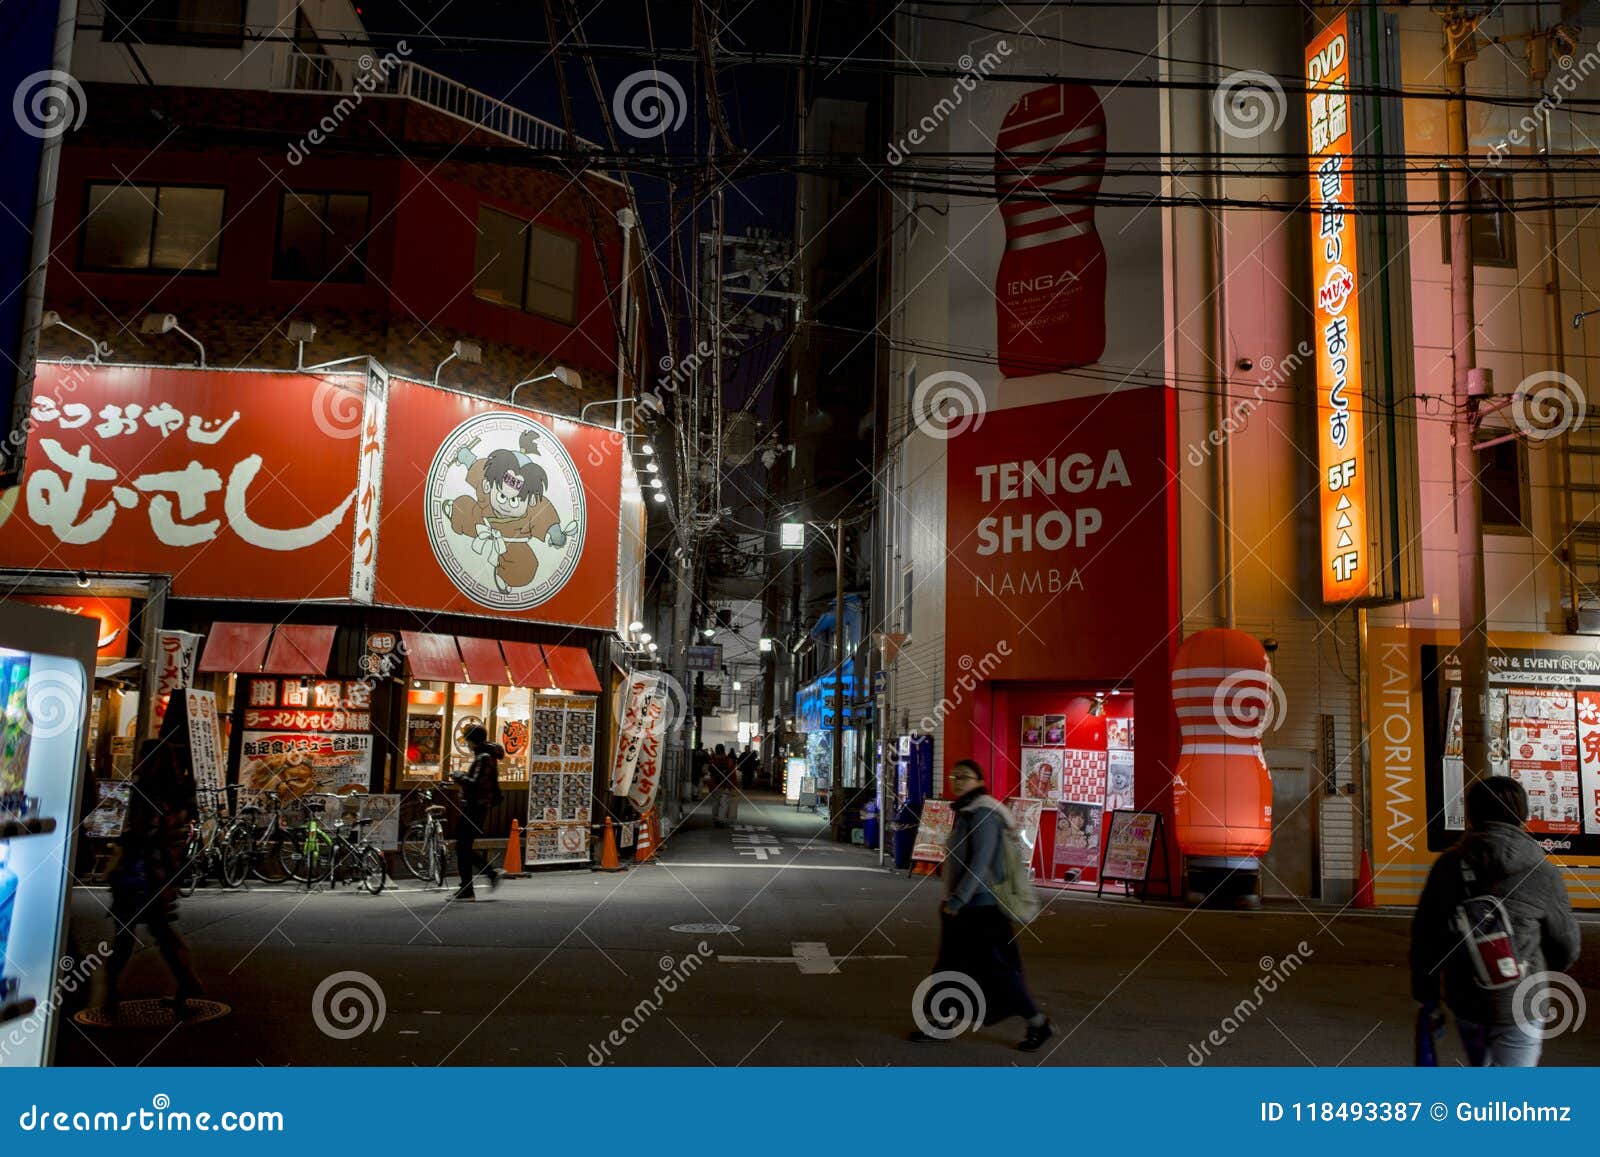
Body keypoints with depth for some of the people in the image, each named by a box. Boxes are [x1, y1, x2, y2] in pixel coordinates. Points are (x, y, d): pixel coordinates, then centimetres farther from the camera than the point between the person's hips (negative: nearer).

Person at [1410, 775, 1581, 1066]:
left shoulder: (1448, 865, -4)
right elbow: (1566, 945, 1)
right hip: (1517, 1005, -4)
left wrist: (1425, 990, 14)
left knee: (1481, 1079, 26)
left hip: (1462, 999, 4)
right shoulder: (1542, 875, -12)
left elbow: (1423, 933, 1)